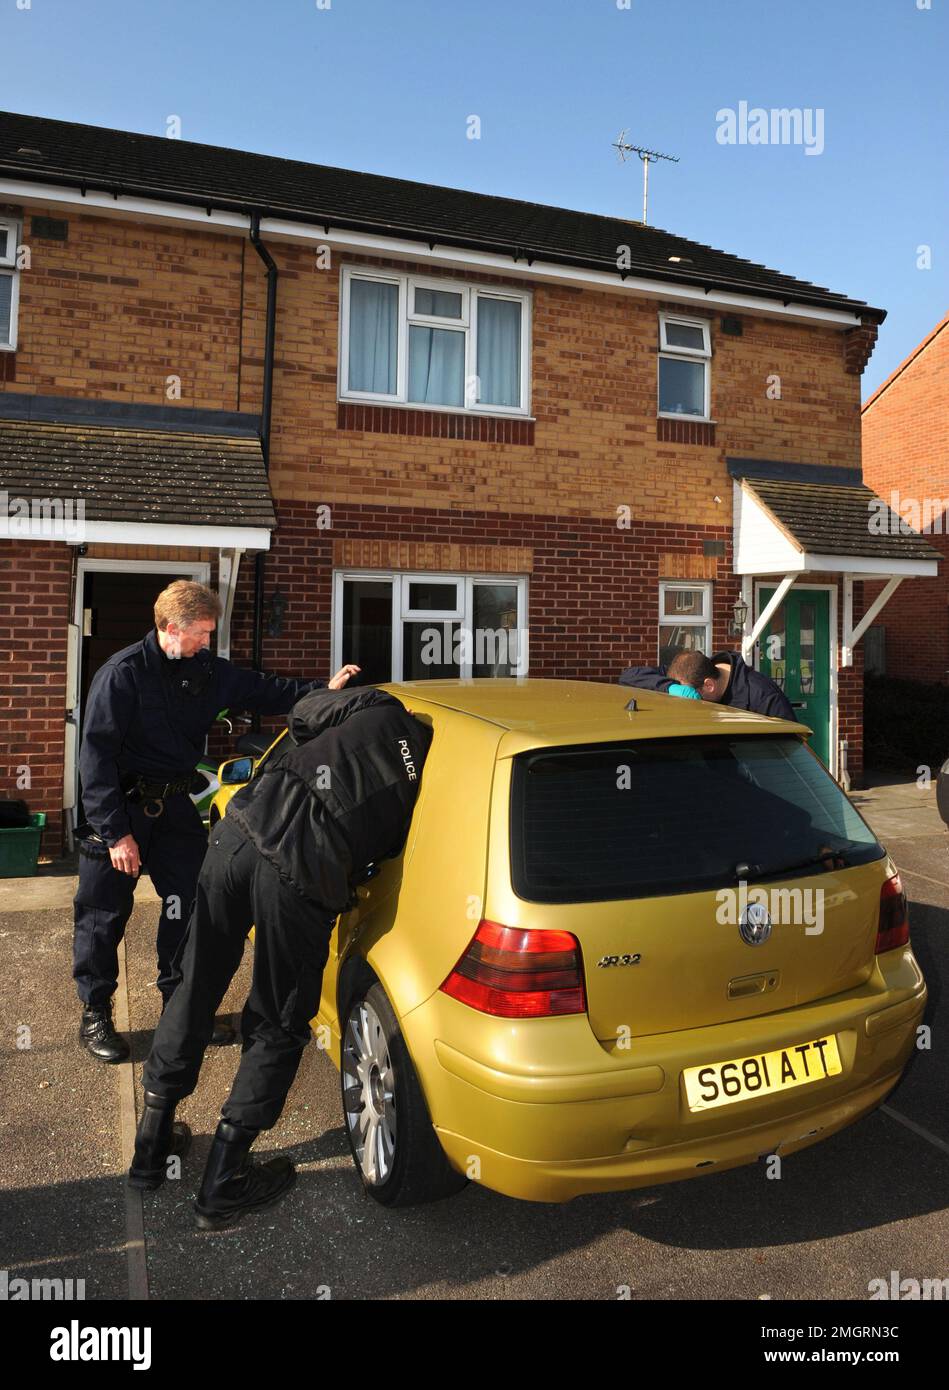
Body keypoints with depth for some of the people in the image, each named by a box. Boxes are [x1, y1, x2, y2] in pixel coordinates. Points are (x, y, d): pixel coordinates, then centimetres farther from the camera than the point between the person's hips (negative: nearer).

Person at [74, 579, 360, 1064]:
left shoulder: (205, 670, 1)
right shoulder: (122, 674, -18)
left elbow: (261, 690, 8)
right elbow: (96, 757, -19)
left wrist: (322, 689, -5)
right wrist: (116, 832, -21)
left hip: (174, 806, 6)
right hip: (121, 808, -6)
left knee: (190, 905, 9)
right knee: (103, 915, 5)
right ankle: (94, 1014, 23)